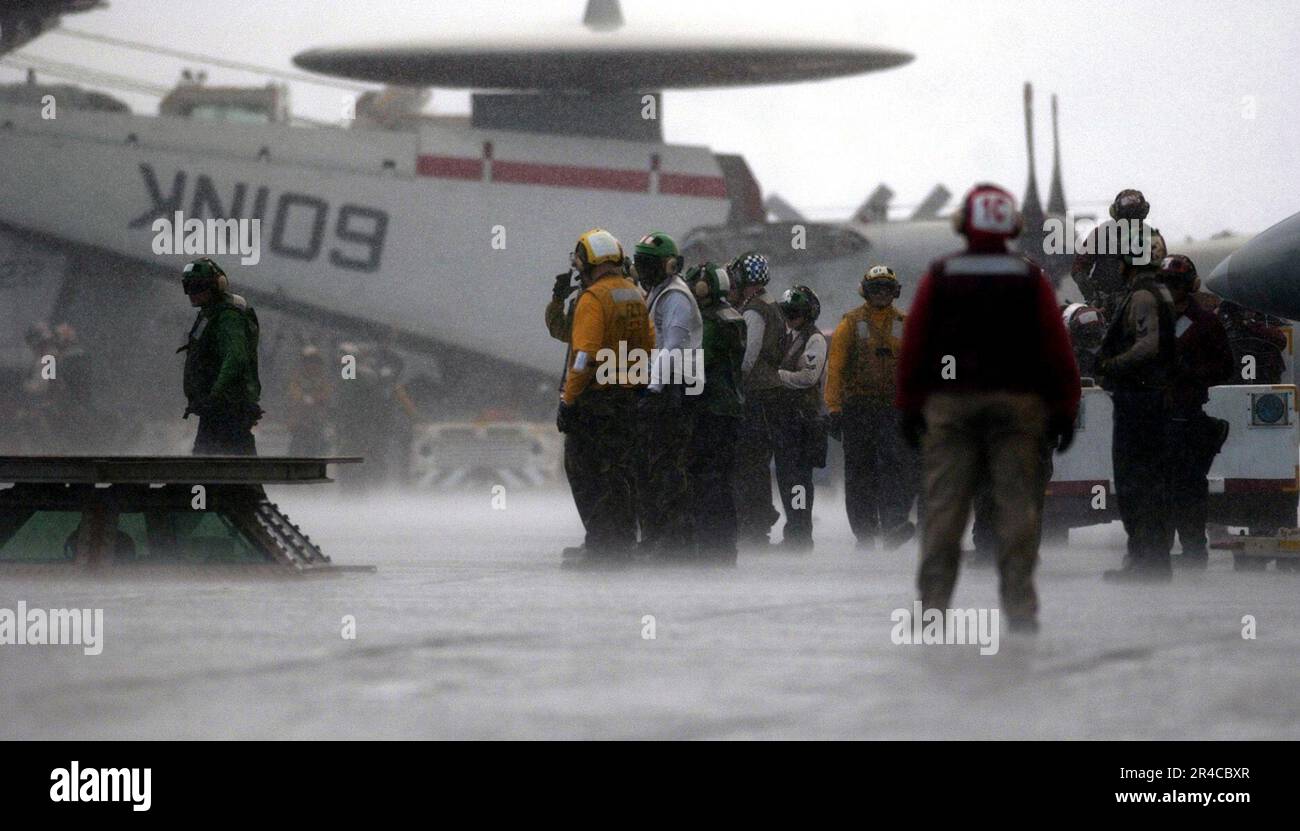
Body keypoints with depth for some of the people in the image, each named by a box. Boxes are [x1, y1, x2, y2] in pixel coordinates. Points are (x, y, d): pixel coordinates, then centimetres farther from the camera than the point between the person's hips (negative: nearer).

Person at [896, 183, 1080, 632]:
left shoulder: (940, 276, 1)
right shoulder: (1031, 279, 1)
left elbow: (914, 342, 1)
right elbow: (1057, 347, 0)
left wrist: (909, 405, 8)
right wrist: (1065, 408, 5)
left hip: (949, 404, 0)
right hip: (1016, 405, 0)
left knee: (944, 508, 2)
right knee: (1018, 506, 1)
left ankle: (933, 600, 0)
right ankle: (1019, 605, -2)